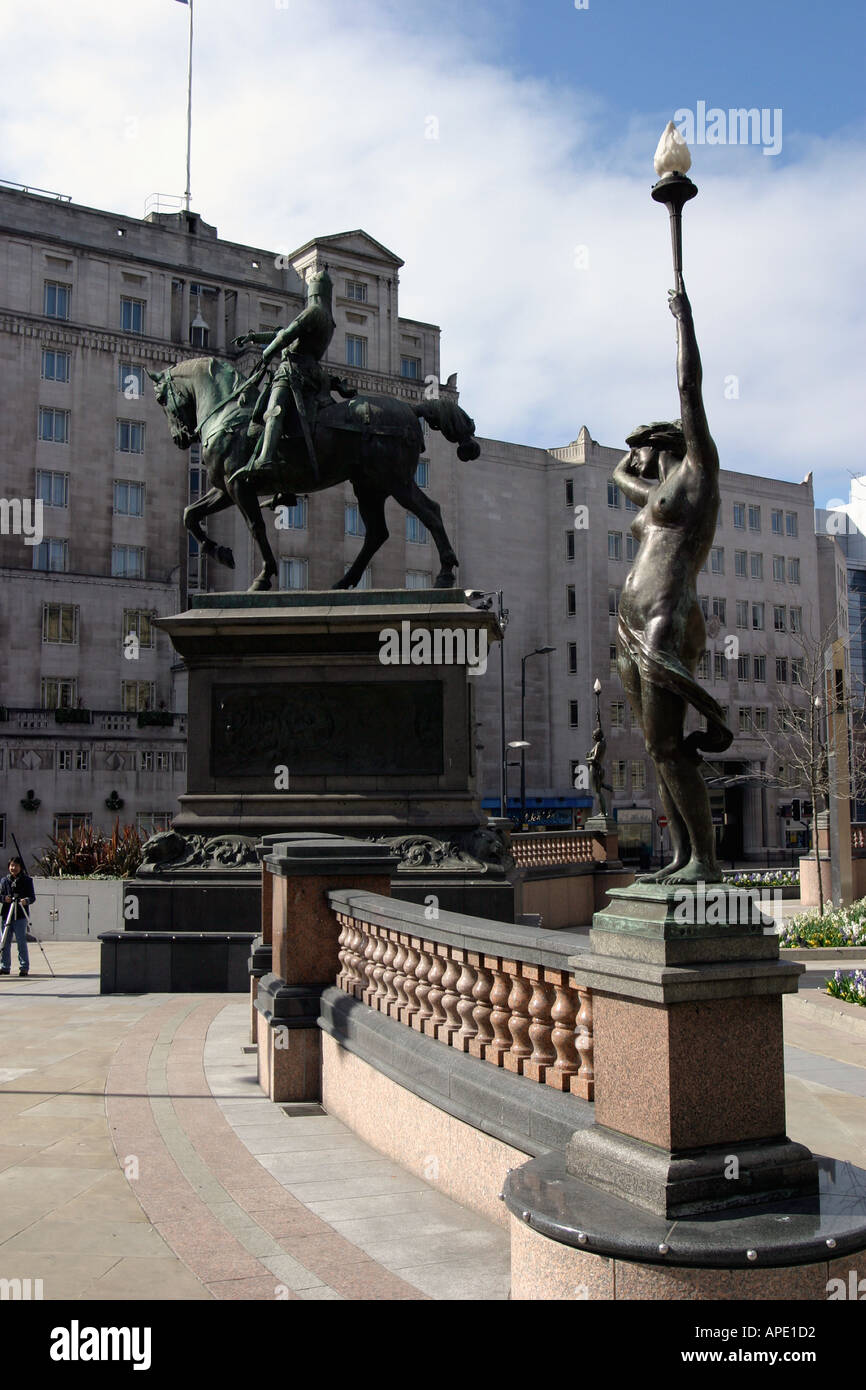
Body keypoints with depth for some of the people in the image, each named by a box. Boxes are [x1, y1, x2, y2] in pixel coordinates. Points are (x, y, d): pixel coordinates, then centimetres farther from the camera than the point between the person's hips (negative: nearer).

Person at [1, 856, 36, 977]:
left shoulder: (27, 880, 3)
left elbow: (32, 896, -1)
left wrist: (26, 900, -22)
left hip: (21, 916, -3)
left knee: (21, 942, -4)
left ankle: (24, 967, 3)